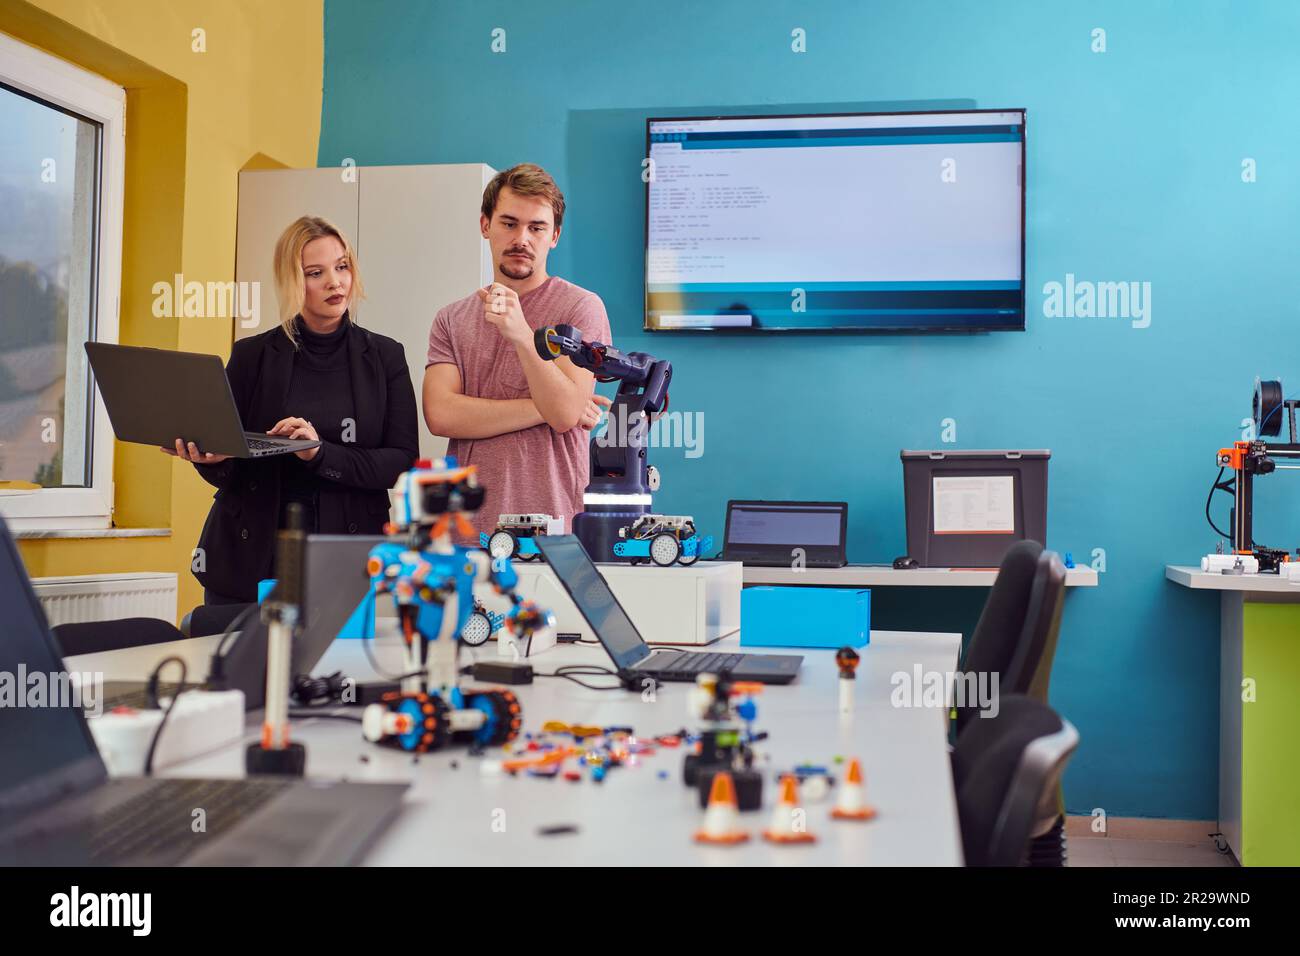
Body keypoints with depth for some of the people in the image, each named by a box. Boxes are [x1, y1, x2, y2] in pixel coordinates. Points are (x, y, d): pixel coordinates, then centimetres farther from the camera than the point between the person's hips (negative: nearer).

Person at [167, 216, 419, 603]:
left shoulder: (385, 356, 5)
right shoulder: (252, 355, 6)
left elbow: (403, 460, -4)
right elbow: (225, 473, 8)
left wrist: (321, 454, -18)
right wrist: (211, 458, -16)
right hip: (251, 554, 1)